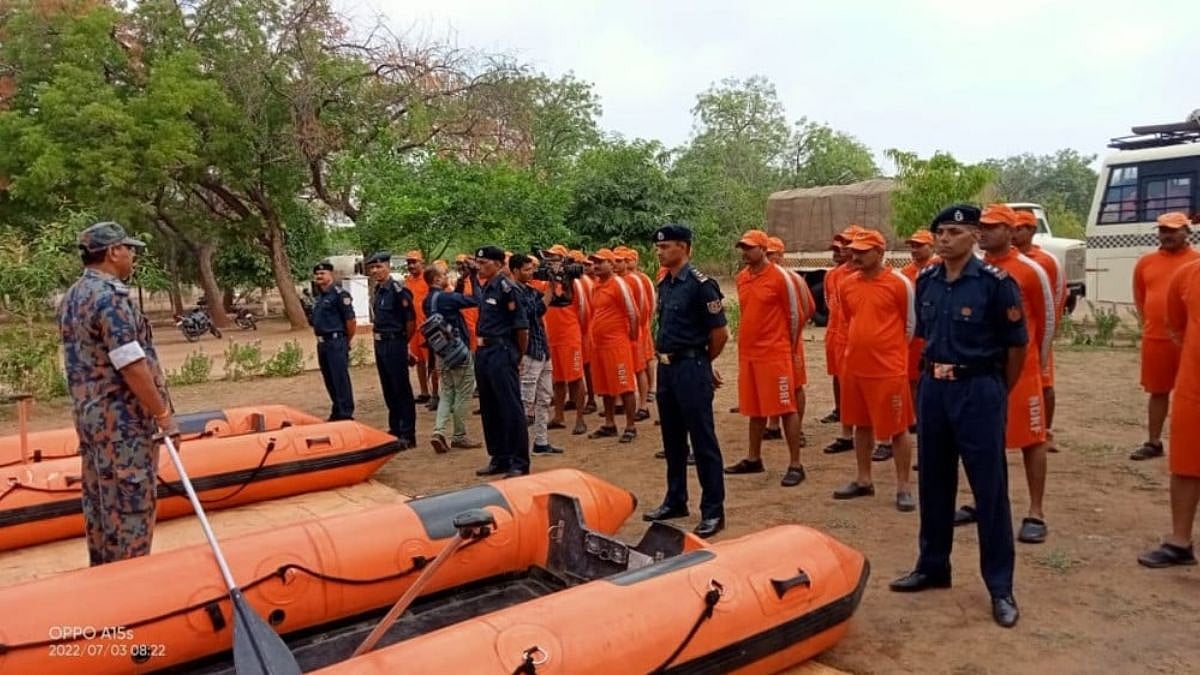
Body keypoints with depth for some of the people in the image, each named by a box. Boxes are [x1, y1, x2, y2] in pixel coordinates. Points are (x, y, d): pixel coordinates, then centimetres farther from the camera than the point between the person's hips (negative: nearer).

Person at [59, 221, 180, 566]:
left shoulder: (72, 296, 11)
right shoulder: (111, 297, -19)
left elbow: (84, 361, 17)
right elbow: (133, 367, -22)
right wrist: (164, 415, -17)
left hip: (89, 414, 10)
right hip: (122, 421, -10)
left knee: (98, 501, 17)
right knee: (130, 504, -1)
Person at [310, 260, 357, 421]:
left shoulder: (339, 294, -11)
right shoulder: (318, 297, 15)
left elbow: (351, 320, -13)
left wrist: (346, 342, -4)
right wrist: (320, 338, 15)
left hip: (336, 342, -9)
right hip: (322, 344, 9)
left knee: (341, 380, -6)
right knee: (329, 380, 14)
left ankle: (346, 415, 0)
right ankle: (337, 412, 24)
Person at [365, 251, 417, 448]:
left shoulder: (398, 290, -16)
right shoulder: (377, 290, 11)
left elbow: (411, 320, -15)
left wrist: (401, 341, -3)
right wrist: (377, 336, 11)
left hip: (395, 344, -9)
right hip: (380, 344, 9)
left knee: (402, 390, -2)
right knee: (388, 390, 15)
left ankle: (407, 434, 4)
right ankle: (395, 429, 25)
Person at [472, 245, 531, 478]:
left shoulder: (506, 287, -12)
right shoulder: (485, 287, 13)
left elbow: (522, 326, -13)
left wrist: (519, 356, -6)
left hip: (502, 352, -9)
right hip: (483, 352, 9)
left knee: (511, 408, -4)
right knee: (489, 408, 14)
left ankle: (519, 462, 4)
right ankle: (499, 458, 25)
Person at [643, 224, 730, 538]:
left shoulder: (700, 284, -14)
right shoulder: (664, 284, 11)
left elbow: (720, 331, -12)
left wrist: (705, 362, 1)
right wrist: (663, 356, 15)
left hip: (691, 367, -8)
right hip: (666, 367, 8)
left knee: (703, 441, -1)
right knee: (672, 439, 17)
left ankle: (713, 511, 7)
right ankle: (675, 501, 30)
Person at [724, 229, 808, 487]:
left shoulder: (780, 277, -10)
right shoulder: (742, 278, 10)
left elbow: (795, 314, -5)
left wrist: (788, 345, 3)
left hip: (774, 353, -7)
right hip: (747, 352, 7)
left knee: (785, 408, -3)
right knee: (755, 408, 16)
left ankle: (796, 465, 3)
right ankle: (753, 459, 28)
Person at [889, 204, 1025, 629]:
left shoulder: (996, 283, -11)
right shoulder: (926, 281, 6)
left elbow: (1017, 345, -4)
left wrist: (996, 394, 4)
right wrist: (934, 376, 15)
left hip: (978, 390, -6)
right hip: (933, 387, 6)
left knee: (989, 489, 1)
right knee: (934, 484, 14)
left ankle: (1000, 587, 13)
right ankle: (932, 566, 29)